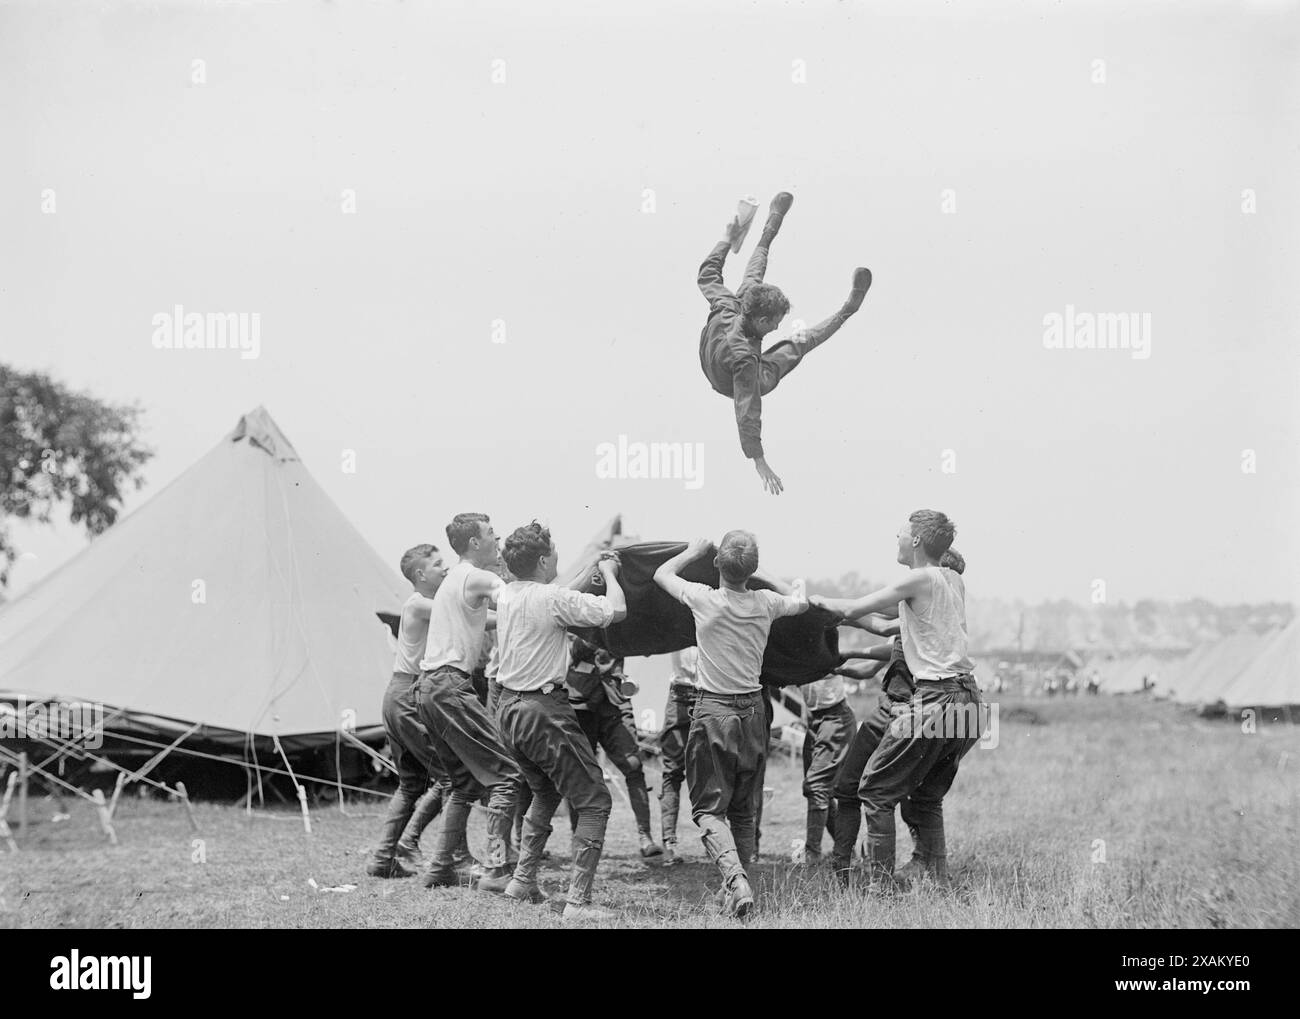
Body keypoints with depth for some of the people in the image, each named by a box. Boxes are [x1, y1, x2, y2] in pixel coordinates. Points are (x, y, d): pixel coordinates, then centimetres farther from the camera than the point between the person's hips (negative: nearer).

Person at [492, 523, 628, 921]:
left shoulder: (506, 596, 7)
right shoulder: (553, 598, -17)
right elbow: (616, 610, -18)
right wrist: (609, 574, -1)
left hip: (508, 707, 9)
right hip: (543, 711, -9)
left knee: (545, 793, 30)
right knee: (594, 802, -2)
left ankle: (523, 880, 30)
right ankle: (578, 901, -9)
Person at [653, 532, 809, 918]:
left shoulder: (704, 600, -12)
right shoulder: (765, 603, -2)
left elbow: (661, 573, 8)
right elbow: (800, 603, 23)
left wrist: (694, 550, 24)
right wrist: (799, 585, 46)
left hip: (713, 712, -4)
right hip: (752, 712, 4)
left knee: (708, 807, -2)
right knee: (743, 809, 15)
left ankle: (735, 878, -24)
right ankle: (737, 883, 17)